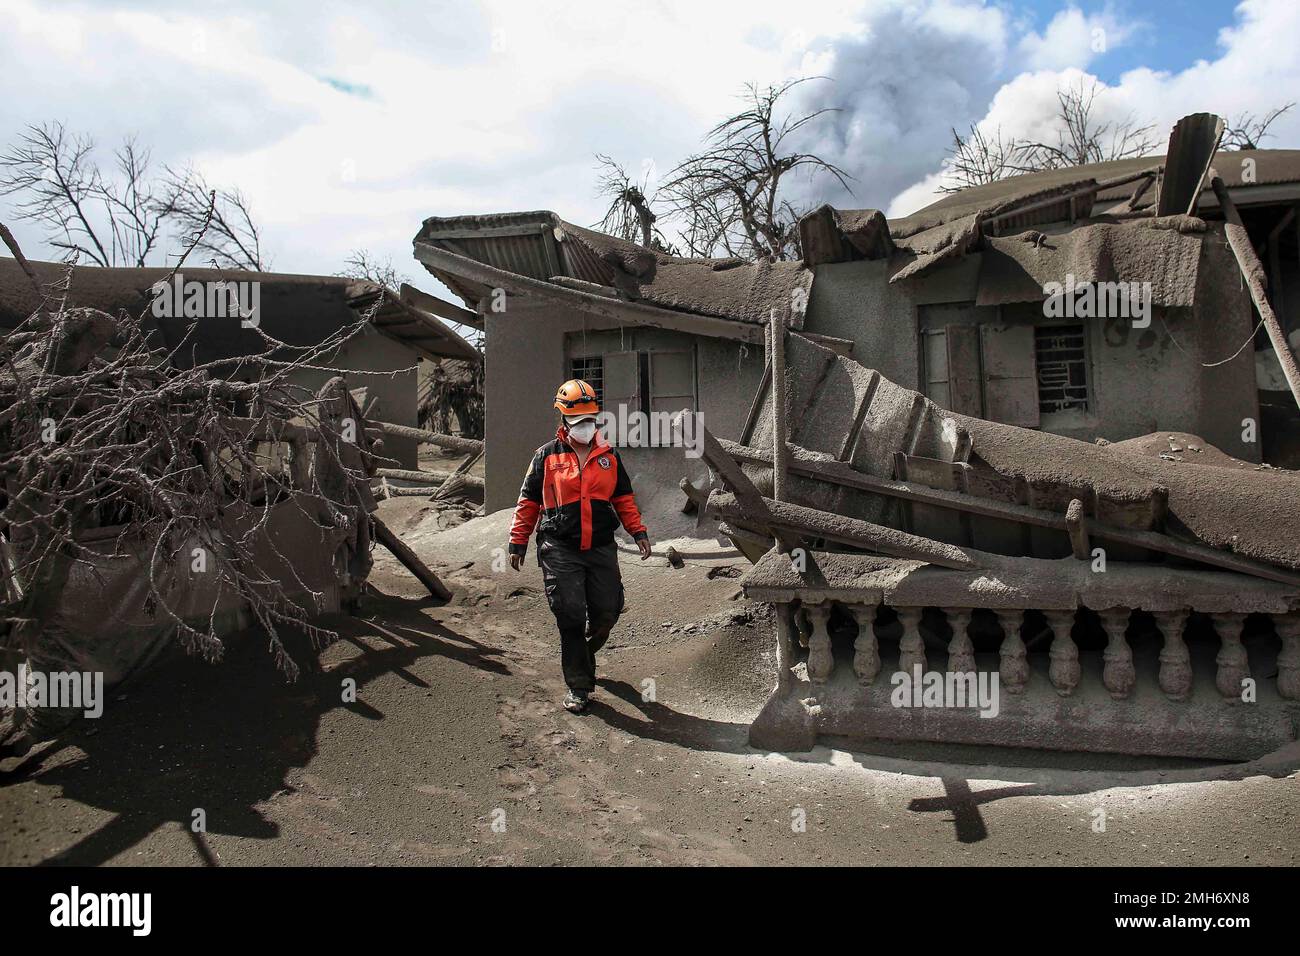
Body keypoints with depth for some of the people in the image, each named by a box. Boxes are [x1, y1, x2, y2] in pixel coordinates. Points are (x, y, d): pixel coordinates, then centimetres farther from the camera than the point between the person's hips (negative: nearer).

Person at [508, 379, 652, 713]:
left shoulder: (609, 456, 11)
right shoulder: (547, 456, 2)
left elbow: (624, 498, 18)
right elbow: (528, 501, 7)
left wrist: (638, 532, 8)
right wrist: (518, 543, 5)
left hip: (601, 548, 3)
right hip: (560, 550, -3)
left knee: (607, 611, 4)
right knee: (571, 616, -6)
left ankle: (583, 654, 37)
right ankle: (578, 686, 8)